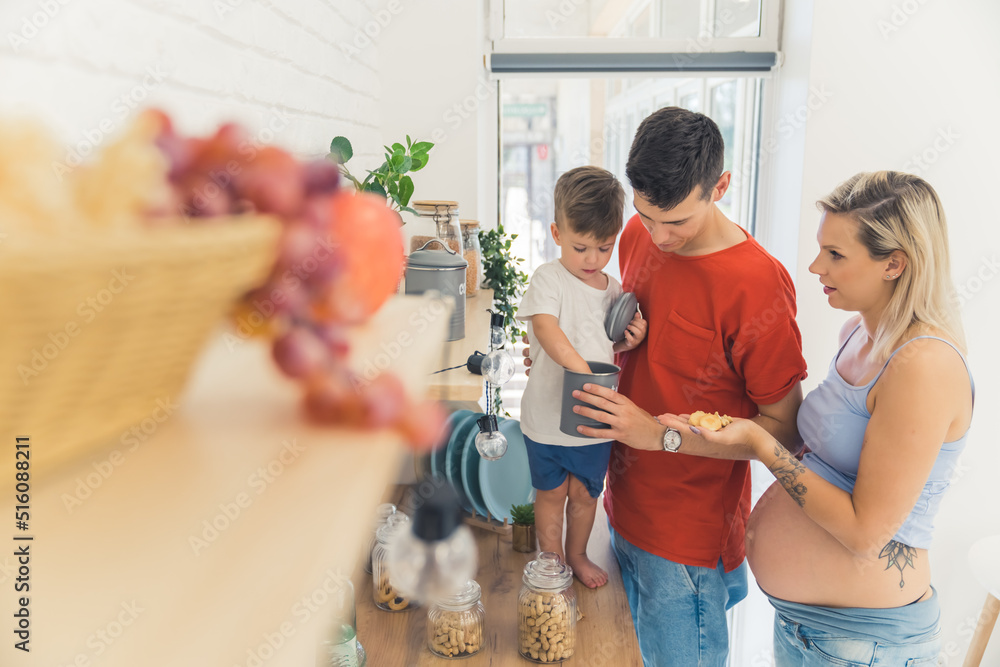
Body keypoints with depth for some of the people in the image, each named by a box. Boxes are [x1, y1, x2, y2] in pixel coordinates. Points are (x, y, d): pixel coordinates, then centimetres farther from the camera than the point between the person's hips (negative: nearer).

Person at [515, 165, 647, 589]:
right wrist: (581, 370, -41)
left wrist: (629, 341, -6)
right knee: (551, 492, 14)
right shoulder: (549, 279, -14)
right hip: (549, 414, -4)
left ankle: (577, 555, 42)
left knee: (585, 492, 18)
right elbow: (545, 327, -30)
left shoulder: (612, 289, 3)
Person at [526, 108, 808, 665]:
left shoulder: (758, 284, -23)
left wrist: (660, 432, -23)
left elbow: (784, 430, -17)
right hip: (626, 503, 7)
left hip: (690, 534, -7)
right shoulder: (638, 236, -2)